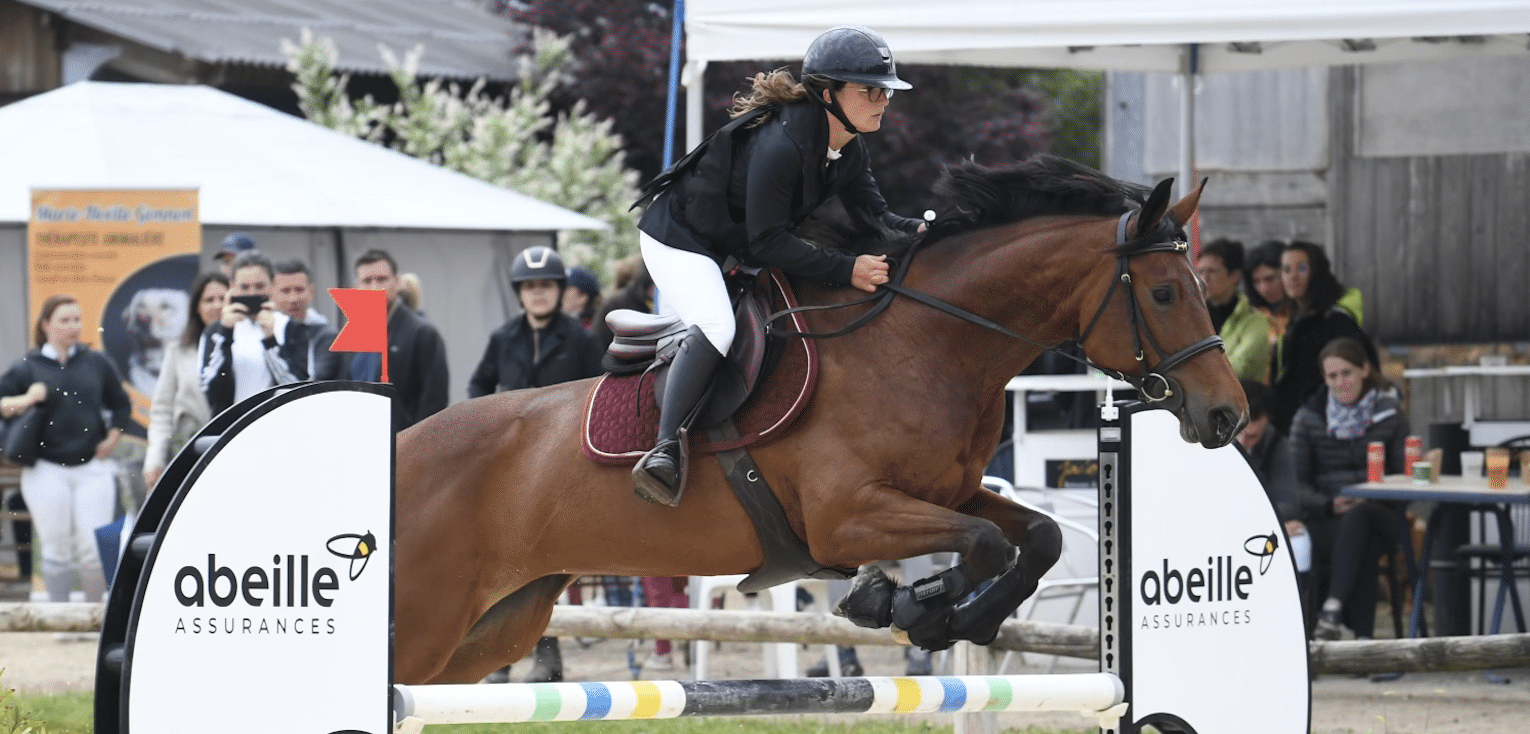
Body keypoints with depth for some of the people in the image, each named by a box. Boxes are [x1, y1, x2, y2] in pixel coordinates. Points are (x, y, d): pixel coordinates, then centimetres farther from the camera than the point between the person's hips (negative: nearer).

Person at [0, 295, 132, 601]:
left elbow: (121, 406, 18)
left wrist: (111, 439, 6)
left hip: (93, 469, 1)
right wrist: (25, 401, -14)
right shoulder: (28, 368, 3)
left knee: (96, 551, -5)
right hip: (47, 472, -1)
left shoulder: (96, 363, 9)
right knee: (57, 551, 2)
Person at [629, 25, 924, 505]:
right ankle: (665, 450, -34)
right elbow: (767, 243, -30)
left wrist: (913, 231, -23)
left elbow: (870, 213, -2)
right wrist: (846, 271, -35)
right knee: (717, 328, -32)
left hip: (738, 248, 10)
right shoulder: (780, 145, -33)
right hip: (679, 238, -10)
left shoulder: (848, 148, -5)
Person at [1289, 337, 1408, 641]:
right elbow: (1296, 482, 7)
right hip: (1325, 520, 0)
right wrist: (1330, 505, -14)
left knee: (1358, 517, -40)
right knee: (1363, 547, -38)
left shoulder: (1390, 414, 10)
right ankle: (1363, 635, -47)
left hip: (1379, 516, 0)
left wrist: (1369, 501, -13)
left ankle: (1334, 605, -54)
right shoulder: (1308, 418, 10)